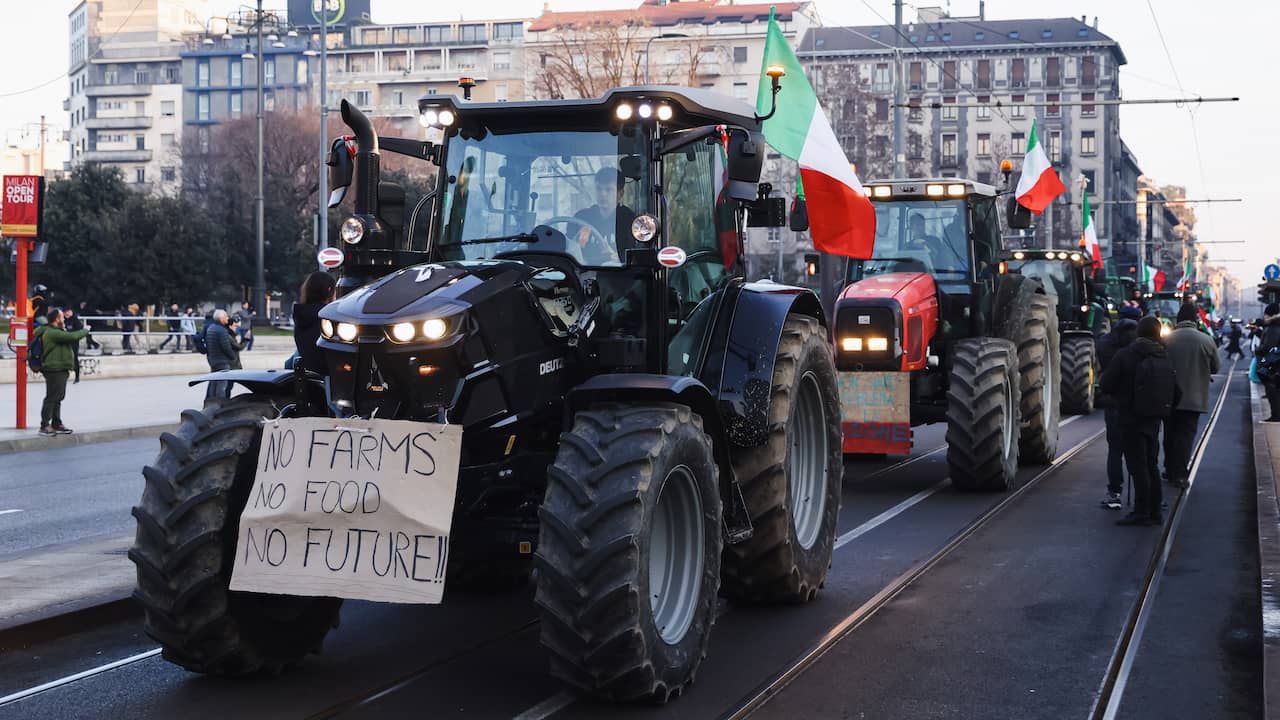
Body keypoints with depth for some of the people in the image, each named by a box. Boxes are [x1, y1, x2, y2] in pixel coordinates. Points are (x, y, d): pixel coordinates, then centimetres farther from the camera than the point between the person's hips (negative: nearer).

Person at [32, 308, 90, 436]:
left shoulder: (54, 332, 18)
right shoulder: (52, 333, -18)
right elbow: (72, 337, -24)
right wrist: (85, 331, -9)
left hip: (60, 369, 11)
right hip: (54, 369, -11)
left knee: (58, 398, 16)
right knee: (51, 397, -8)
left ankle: (57, 424, 23)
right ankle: (44, 425, -5)